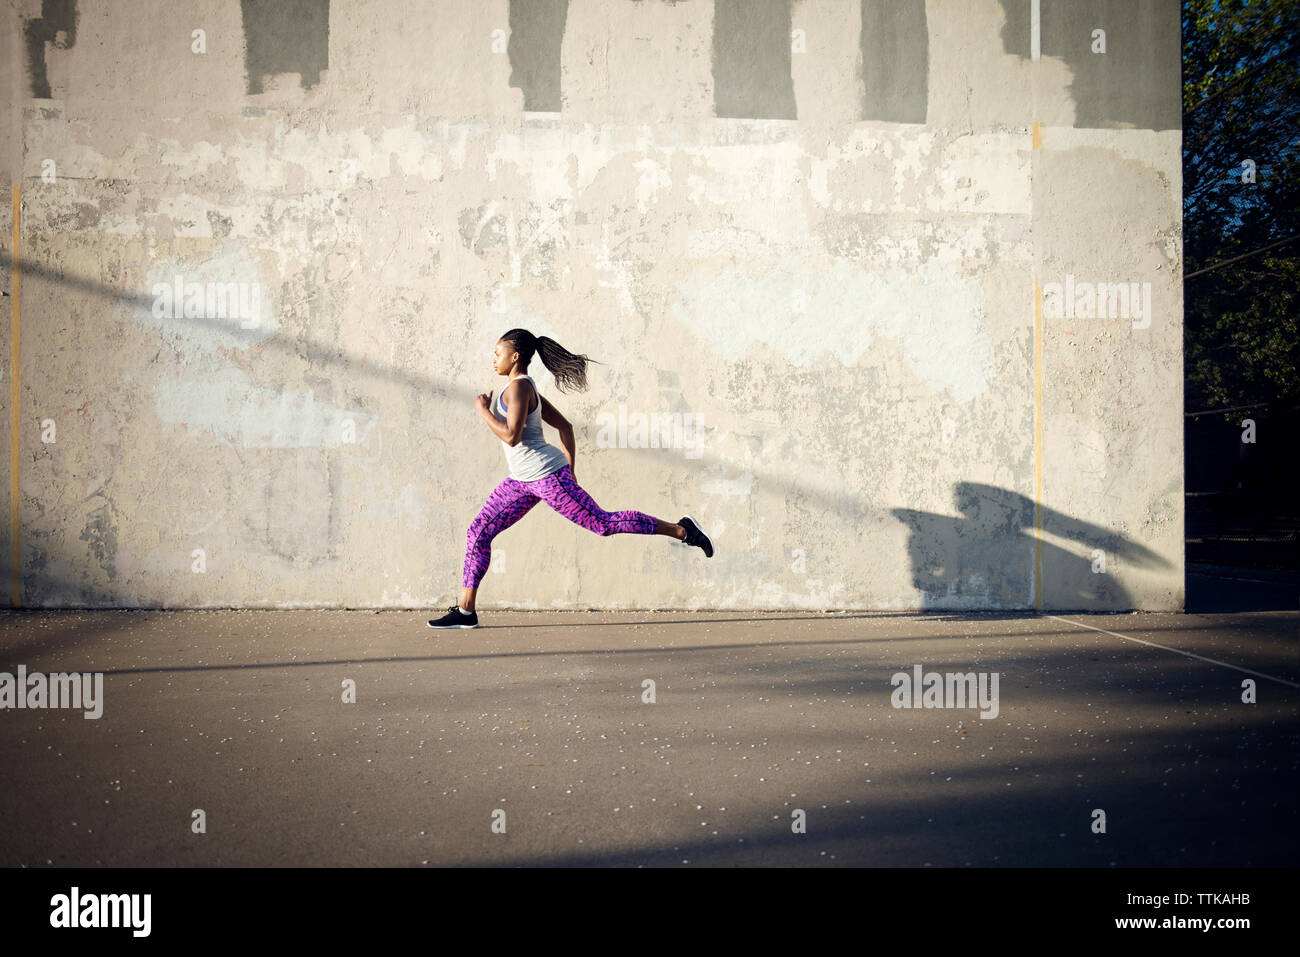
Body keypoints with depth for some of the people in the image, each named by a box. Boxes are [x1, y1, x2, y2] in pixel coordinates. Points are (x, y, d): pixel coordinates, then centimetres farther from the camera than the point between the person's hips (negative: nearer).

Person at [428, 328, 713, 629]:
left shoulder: (519, 387, -14)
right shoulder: (528, 388, 15)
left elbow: (511, 436, -25)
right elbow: (564, 426, 18)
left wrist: (483, 409, -12)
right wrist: (569, 471, 20)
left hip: (546, 474, -10)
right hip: (522, 480, 10)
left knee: (602, 522, -6)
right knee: (479, 532, 5)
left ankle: (682, 529, 5)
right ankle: (465, 611, 8)